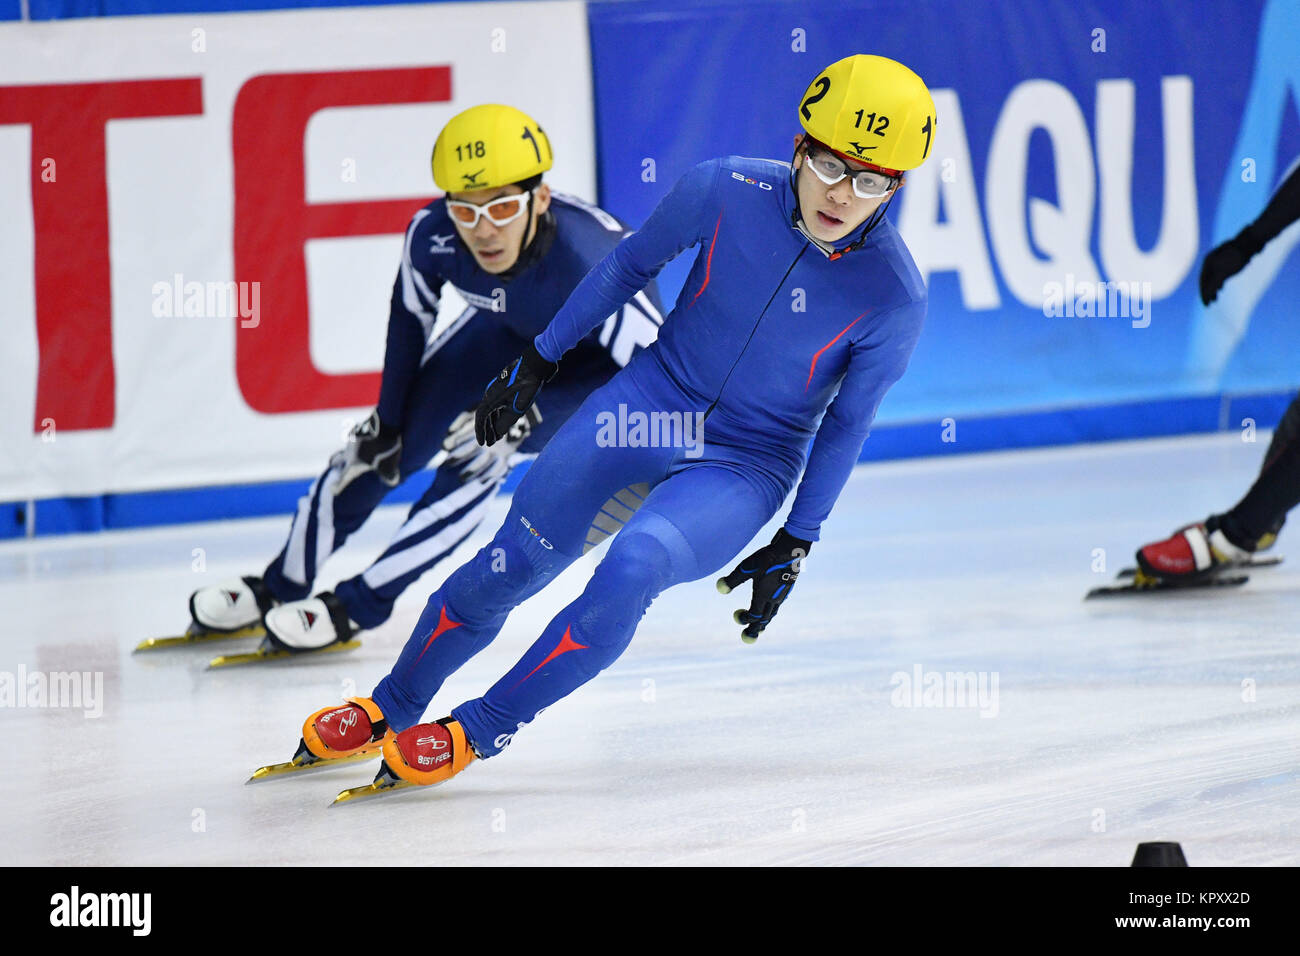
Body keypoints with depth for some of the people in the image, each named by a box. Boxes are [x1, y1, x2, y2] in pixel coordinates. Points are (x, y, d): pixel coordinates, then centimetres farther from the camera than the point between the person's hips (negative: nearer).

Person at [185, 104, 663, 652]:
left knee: (481, 456, -23)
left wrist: (528, 411, -37)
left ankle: (358, 606, -7)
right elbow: (411, 311, -8)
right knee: (380, 445, 4)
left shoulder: (587, 262, -45)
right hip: (509, 328, 5)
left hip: (596, 350, -4)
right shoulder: (433, 234, -31)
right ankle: (279, 589, 26)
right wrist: (388, 419, 0)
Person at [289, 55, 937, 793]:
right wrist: (541, 361, 10)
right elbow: (631, 265, 3)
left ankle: (479, 732, -9)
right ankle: (390, 710, 25)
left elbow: (845, 426, -4)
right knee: (513, 564, -1)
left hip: (746, 468, -2)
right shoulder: (726, 191, -17)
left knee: (632, 568, -27)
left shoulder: (893, 295, -19)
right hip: (655, 398, 2)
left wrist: (794, 546, -1)